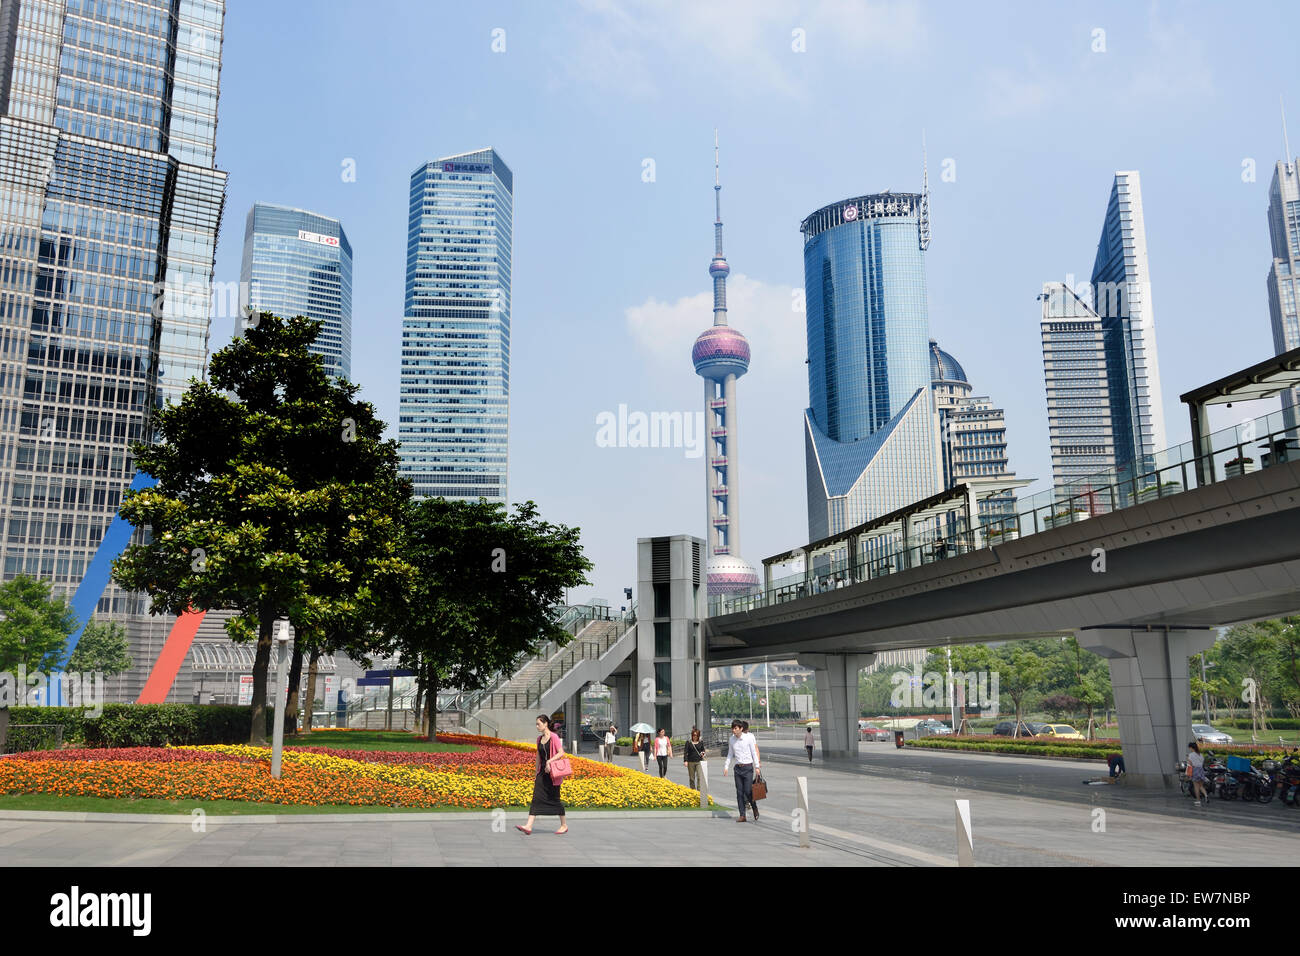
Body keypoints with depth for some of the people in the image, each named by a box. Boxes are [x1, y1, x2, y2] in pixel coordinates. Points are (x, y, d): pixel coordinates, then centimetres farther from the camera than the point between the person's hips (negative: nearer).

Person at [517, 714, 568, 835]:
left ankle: (564, 825, 18)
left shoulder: (554, 737, -9)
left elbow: (561, 753, -16)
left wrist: (550, 761, -27)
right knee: (536, 797, -5)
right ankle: (528, 826, -12)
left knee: (554, 798, 2)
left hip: (552, 772, -6)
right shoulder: (539, 738, 12)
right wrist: (536, 773, 19)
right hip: (542, 772, 6)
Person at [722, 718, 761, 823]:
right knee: (739, 792, 3)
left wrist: (757, 766, -5)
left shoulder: (749, 738, -8)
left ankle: (755, 811, 17)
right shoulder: (731, 740, 4)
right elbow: (730, 755, 14)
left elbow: (754, 753, -2)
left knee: (748, 791, -7)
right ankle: (742, 816, 9)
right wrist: (726, 767, 9)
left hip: (748, 767, -4)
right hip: (738, 768, 4)